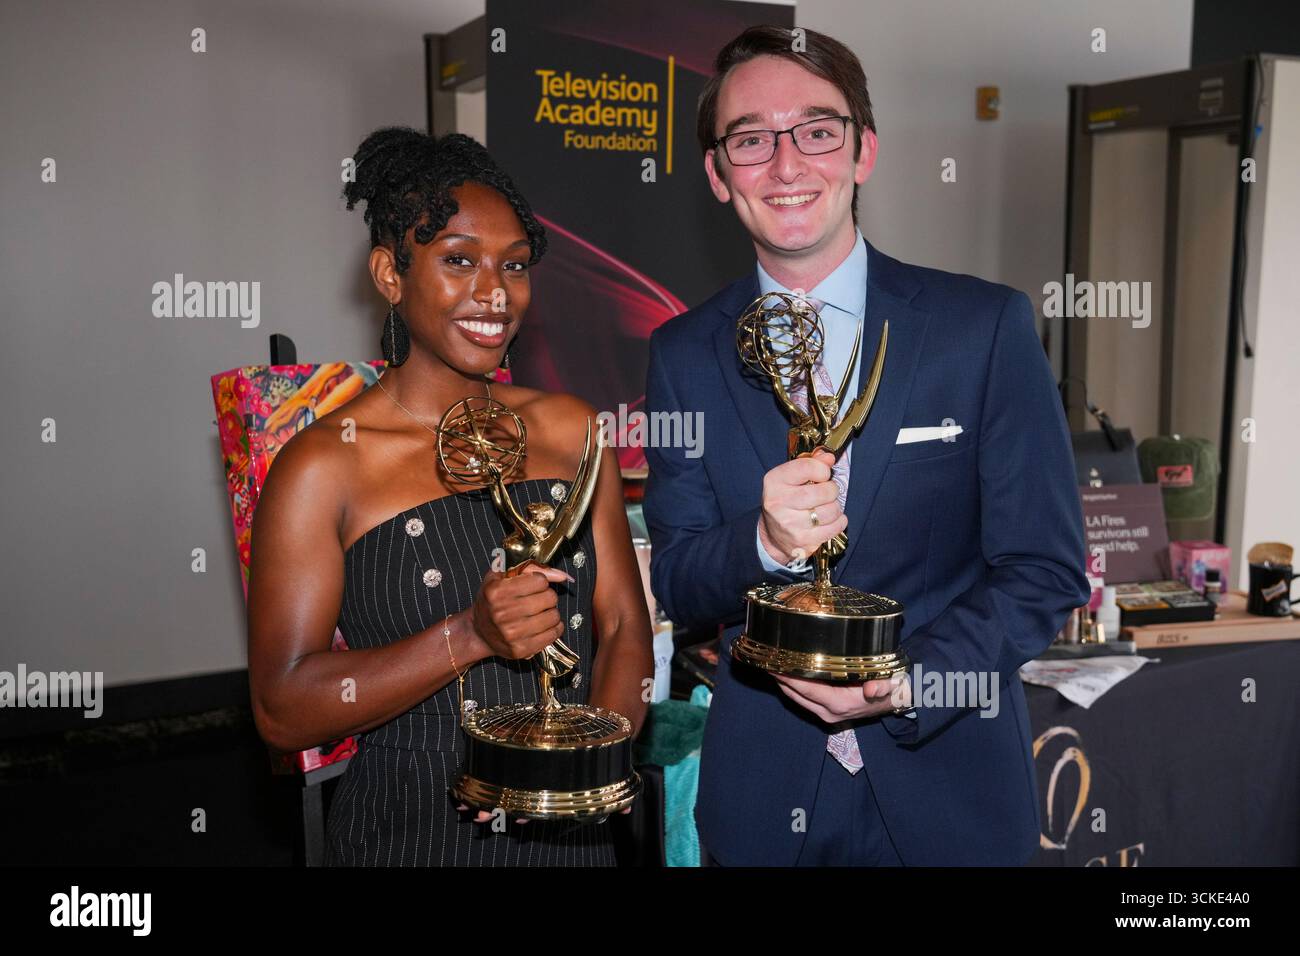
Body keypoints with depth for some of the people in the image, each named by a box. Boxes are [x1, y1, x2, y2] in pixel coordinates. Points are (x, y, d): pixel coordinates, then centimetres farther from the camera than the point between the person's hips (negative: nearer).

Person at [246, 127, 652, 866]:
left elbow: (624, 626, 2)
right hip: (411, 832, -3)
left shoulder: (571, 429, 1)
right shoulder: (323, 466, -12)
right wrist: (469, 637, -25)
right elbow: (282, 709, -14)